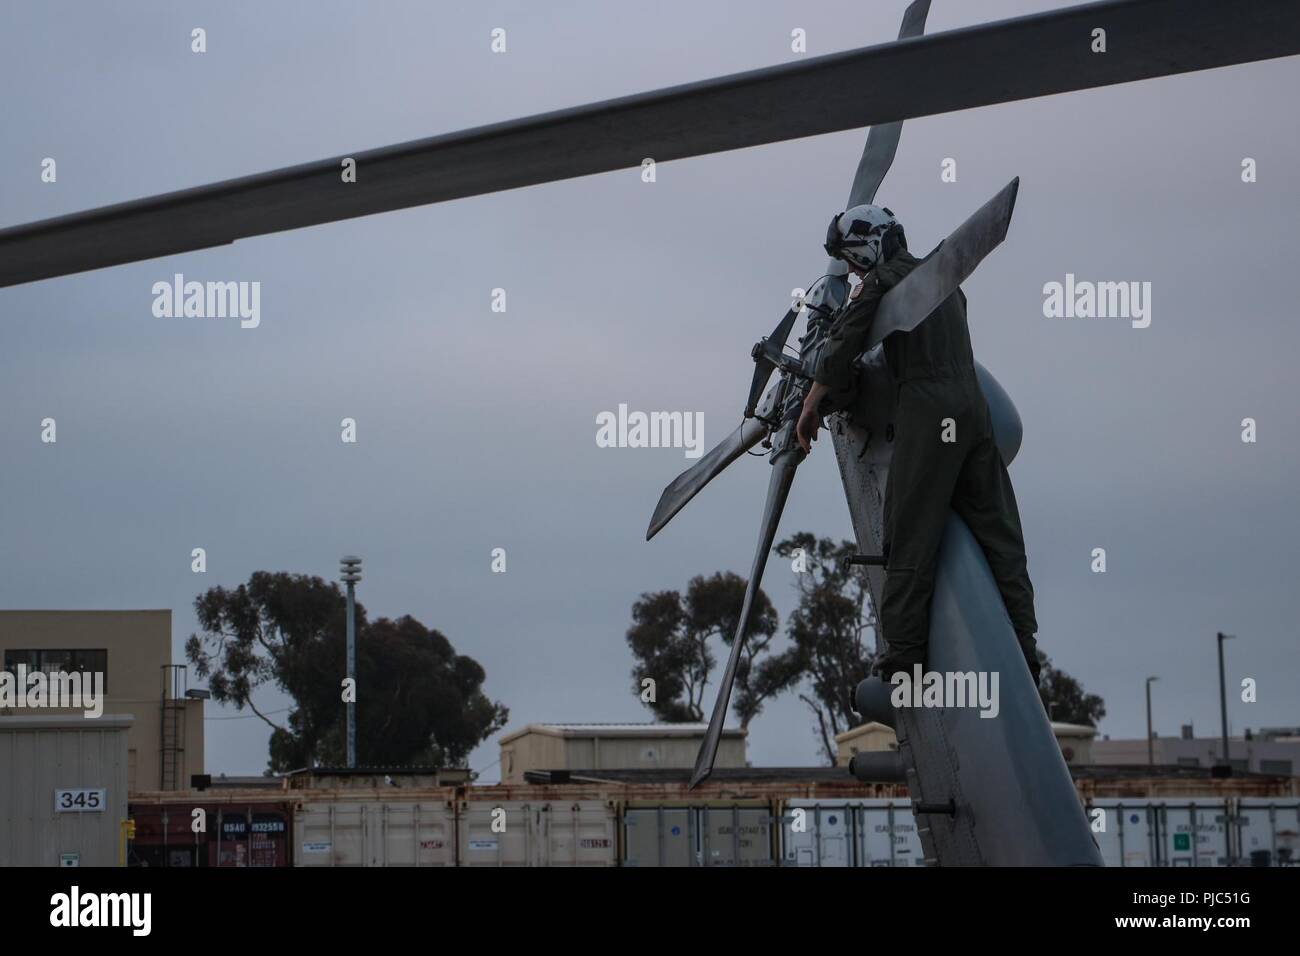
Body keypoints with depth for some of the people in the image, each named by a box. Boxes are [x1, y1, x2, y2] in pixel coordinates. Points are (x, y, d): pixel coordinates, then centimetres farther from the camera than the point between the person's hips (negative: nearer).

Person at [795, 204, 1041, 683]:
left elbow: (841, 348, -5)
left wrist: (809, 408, 4)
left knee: (911, 536, -5)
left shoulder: (879, 282, 0)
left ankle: (904, 655, -9)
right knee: (996, 532, 7)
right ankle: (1022, 645, 4)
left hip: (925, 410, -7)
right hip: (974, 407, 7)